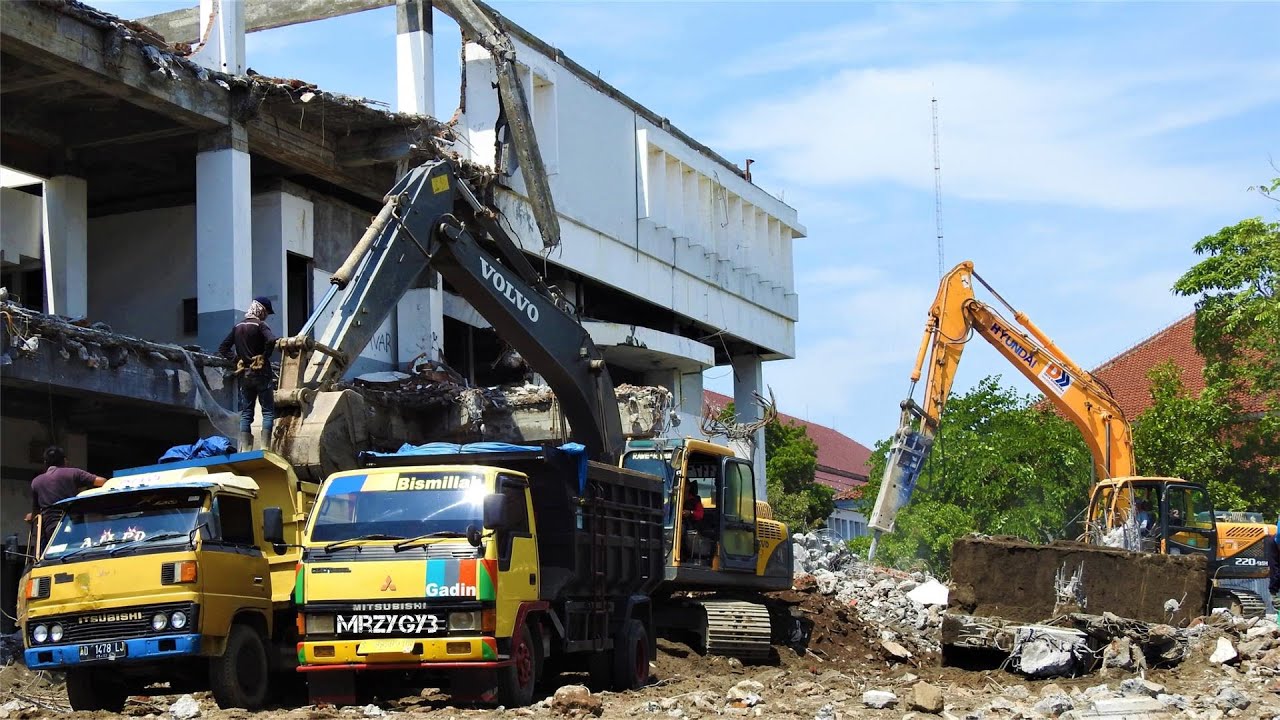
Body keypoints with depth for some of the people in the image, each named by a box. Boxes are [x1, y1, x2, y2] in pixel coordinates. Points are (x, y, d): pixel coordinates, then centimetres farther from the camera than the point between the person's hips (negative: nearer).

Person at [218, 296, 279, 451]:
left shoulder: (238, 326, 10)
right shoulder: (260, 325, -9)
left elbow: (223, 348, 9)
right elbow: (271, 340, -28)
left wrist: (237, 359, 6)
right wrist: (265, 356, -13)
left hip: (244, 375, 6)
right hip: (261, 374, -6)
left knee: (246, 413, 9)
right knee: (268, 411, -1)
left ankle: (244, 449, 4)